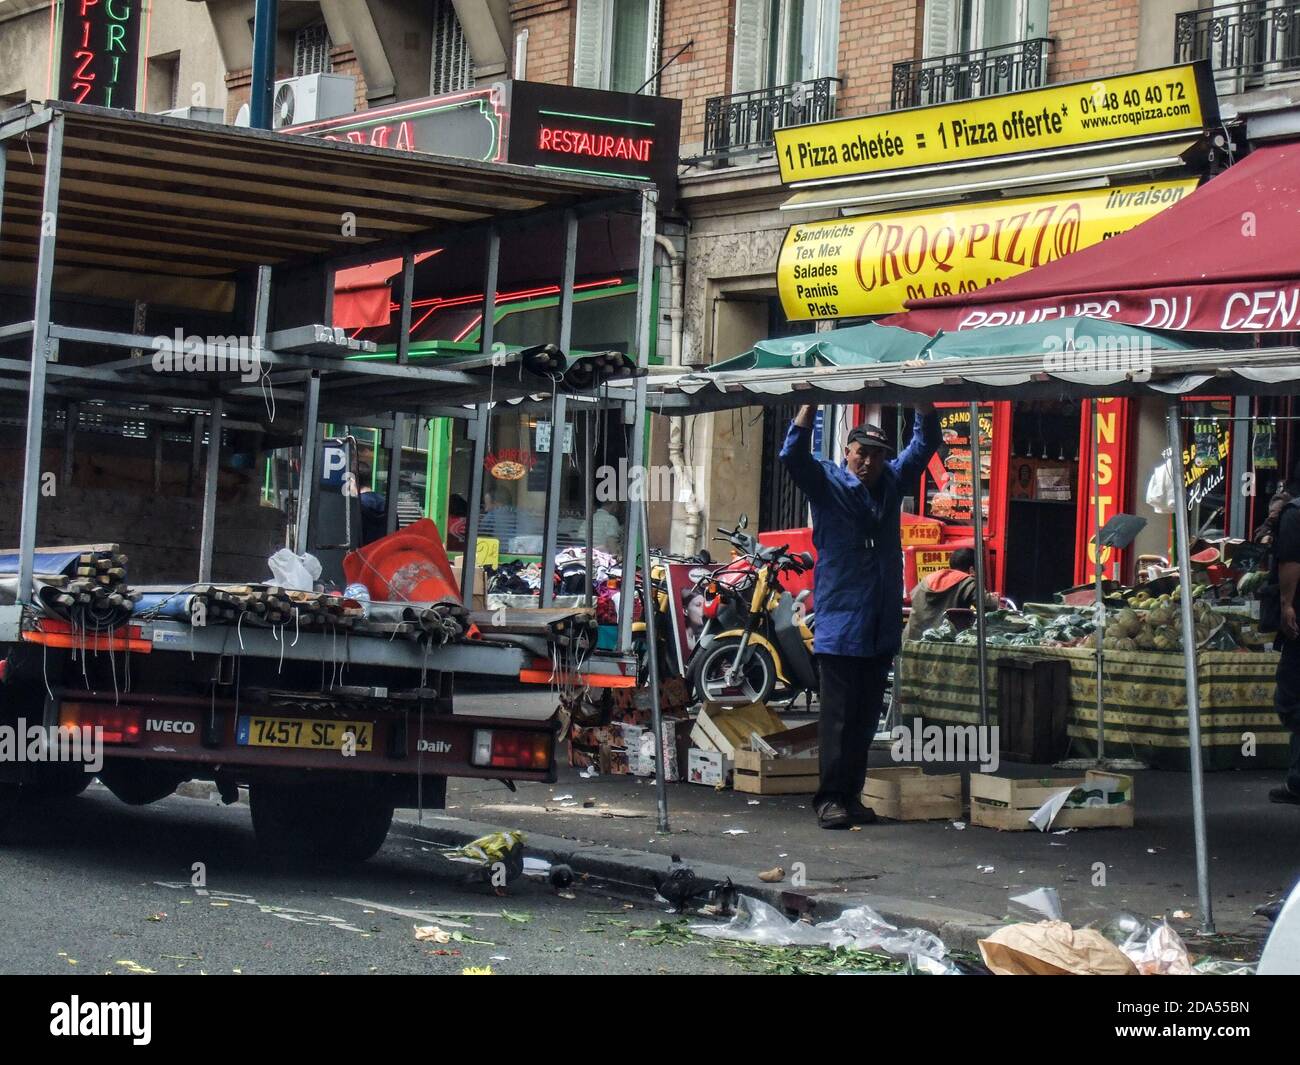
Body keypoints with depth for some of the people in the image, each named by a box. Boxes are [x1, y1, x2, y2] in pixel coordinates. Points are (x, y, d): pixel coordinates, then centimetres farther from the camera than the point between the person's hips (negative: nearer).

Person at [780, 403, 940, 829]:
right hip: (839, 622, -5)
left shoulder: (892, 482, 13)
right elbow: (794, 454, -14)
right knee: (839, 714, -6)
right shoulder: (827, 483, 0)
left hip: (882, 626, 5)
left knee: (867, 715, 9)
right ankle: (830, 798, -3)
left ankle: (852, 795, 15)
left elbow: (925, 442, 17)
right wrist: (811, 403, -22)